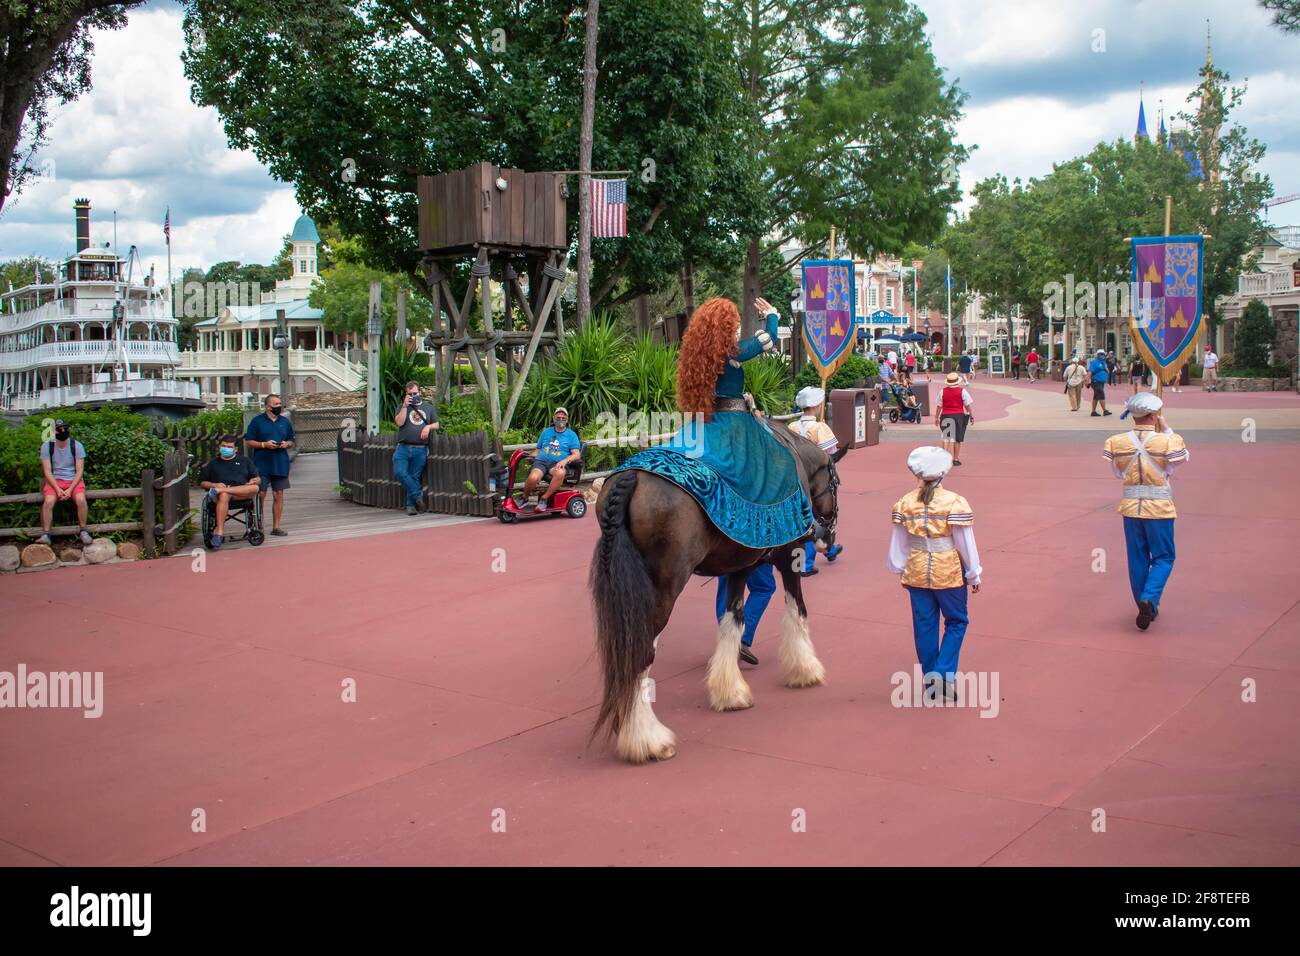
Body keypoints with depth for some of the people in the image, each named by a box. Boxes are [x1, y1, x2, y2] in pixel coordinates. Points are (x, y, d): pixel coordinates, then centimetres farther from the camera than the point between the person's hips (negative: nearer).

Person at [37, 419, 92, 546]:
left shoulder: (77, 446, -3)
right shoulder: (46, 446, -2)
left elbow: (79, 471, -5)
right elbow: (47, 471, -5)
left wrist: (70, 489, -17)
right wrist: (57, 489, -18)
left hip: (73, 480, 0)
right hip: (54, 480, 0)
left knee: (81, 499, -29)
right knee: (48, 501, -29)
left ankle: (83, 531, -14)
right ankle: (45, 535, -24)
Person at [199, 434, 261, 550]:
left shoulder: (244, 461, 28)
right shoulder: (213, 464, 28)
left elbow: (258, 479, 22)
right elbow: (202, 483, 22)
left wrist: (254, 481, -4)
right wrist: (214, 485, -1)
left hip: (242, 493, 1)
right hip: (223, 492, -1)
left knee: (254, 488, -35)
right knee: (223, 496, -40)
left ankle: (219, 491, -40)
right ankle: (219, 532, -50)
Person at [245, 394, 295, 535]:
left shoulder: (285, 422, 12)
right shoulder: (257, 421, 0)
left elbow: (291, 441, 19)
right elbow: (248, 442, -1)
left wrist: (286, 444, -3)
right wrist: (264, 444, -14)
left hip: (281, 464, 4)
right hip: (262, 465, -4)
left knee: (279, 495, 4)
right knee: (260, 494, -4)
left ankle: (276, 527, 11)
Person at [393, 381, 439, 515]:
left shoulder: (429, 407, 16)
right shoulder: (403, 407, 12)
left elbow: (436, 424, 18)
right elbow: (399, 423, -4)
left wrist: (428, 427, -4)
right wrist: (405, 406, -9)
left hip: (420, 450, 0)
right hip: (403, 448, 0)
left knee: (414, 477, 0)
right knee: (399, 472, -17)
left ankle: (411, 505, 8)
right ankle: (418, 497, -5)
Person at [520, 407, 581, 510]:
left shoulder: (571, 435, 14)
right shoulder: (546, 432, 24)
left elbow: (576, 454, 3)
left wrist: (565, 461, -15)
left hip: (557, 464, -1)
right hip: (541, 461, 1)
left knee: (560, 473, -41)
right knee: (533, 477, -34)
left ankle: (544, 498, -22)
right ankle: (524, 498, -5)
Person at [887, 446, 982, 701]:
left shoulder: (903, 504, -4)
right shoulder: (955, 503, -13)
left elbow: (898, 544, 4)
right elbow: (966, 544, -8)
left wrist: (900, 570, 18)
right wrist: (974, 575, 4)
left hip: (917, 574, 3)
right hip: (950, 574, -3)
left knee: (924, 625, 12)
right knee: (956, 622, 13)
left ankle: (930, 677, 19)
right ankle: (945, 673, 1)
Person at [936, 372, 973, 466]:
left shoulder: (942, 391, -1)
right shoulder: (962, 391, -5)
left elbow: (939, 406, 2)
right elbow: (967, 405, -1)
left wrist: (936, 417, 11)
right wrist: (971, 416, 9)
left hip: (945, 416, 1)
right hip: (959, 415, -1)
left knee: (946, 438, 11)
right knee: (957, 439, 8)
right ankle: (955, 459, 11)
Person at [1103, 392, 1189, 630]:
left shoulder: (1118, 442, -5)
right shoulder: (1167, 441, -14)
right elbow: (1183, 459, 8)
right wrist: (1167, 430, 8)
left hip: (1130, 507, 3)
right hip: (1159, 508, -3)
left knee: (1138, 559, 14)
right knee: (1163, 557, 10)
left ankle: (1147, 608, 23)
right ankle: (1149, 598, -11)